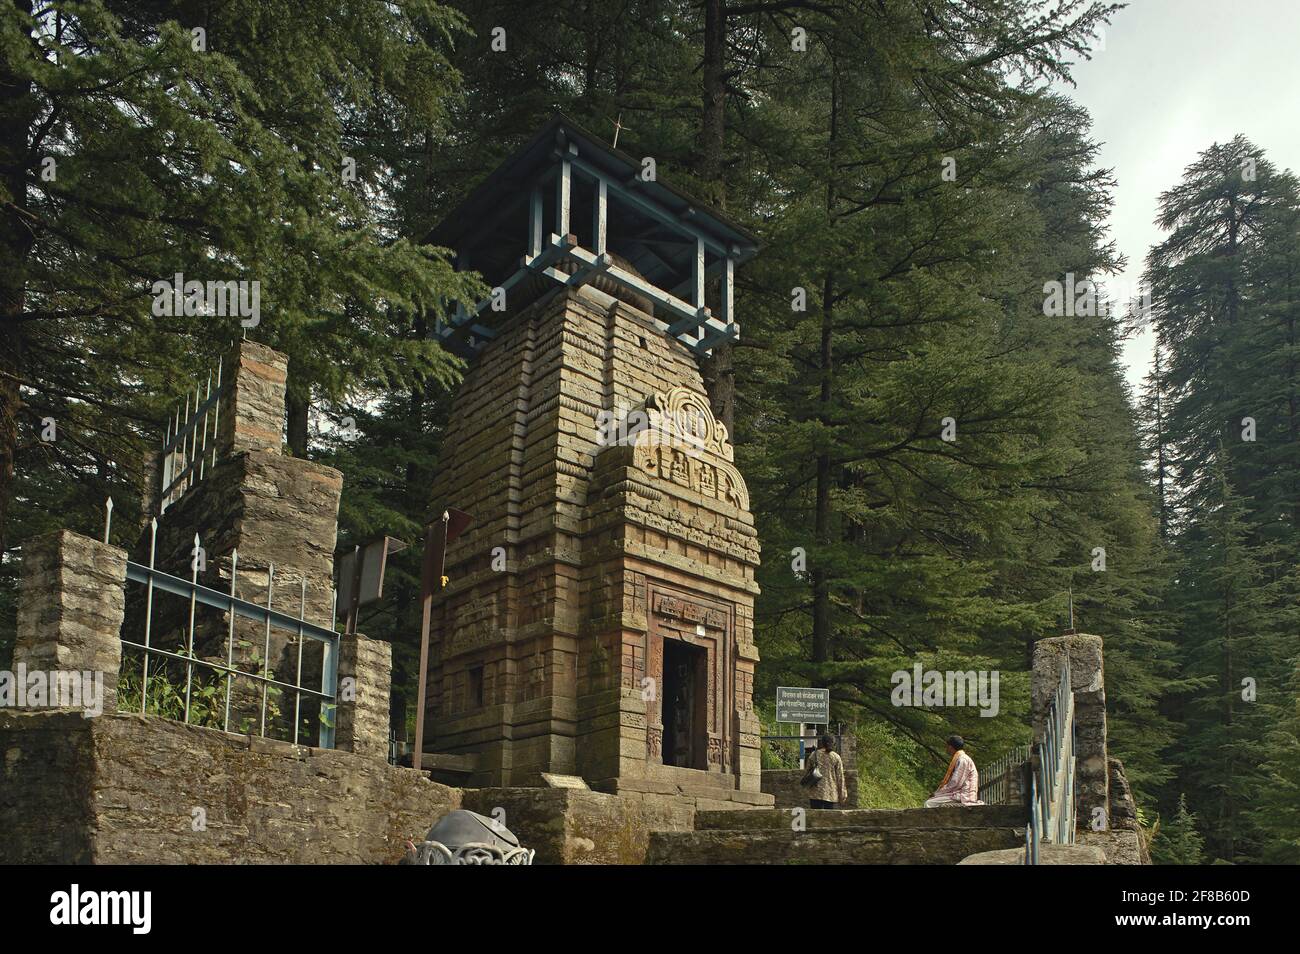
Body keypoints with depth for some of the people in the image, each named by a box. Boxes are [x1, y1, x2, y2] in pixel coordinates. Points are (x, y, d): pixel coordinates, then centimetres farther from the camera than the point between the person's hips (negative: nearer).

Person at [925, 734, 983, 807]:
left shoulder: (962, 759, -12)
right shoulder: (959, 758, 21)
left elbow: (956, 783, -19)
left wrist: (939, 792, -10)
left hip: (963, 796, -11)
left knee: (929, 804, -17)